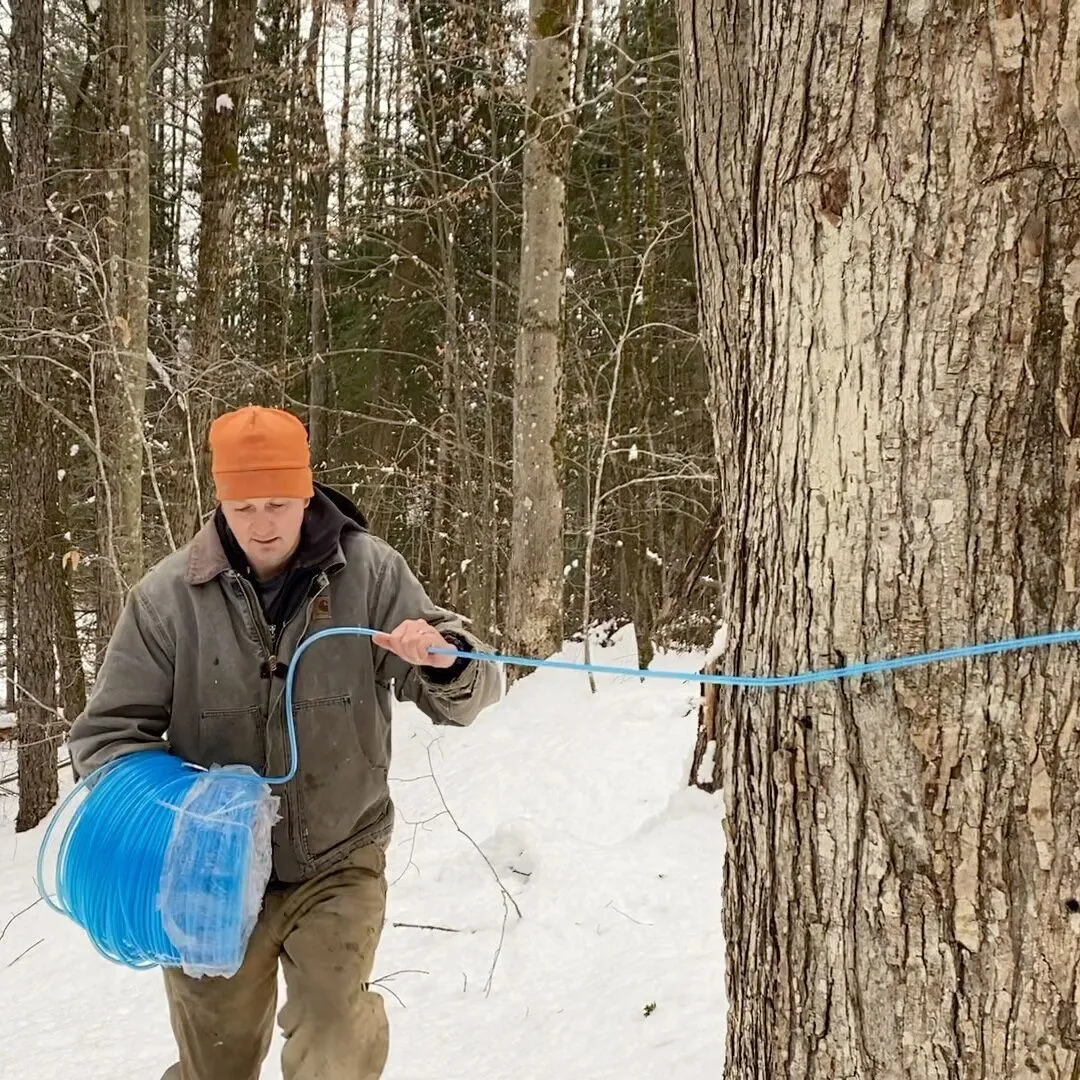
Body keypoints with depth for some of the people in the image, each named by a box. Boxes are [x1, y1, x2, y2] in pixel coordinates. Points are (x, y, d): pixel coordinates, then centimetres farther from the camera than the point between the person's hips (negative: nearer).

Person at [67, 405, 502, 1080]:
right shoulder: (169, 594, -10)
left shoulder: (371, 574, -10)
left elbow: (467, 694, -10)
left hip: (338, 866, -1)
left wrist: (445, 661, -34)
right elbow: (109, 733, -3)